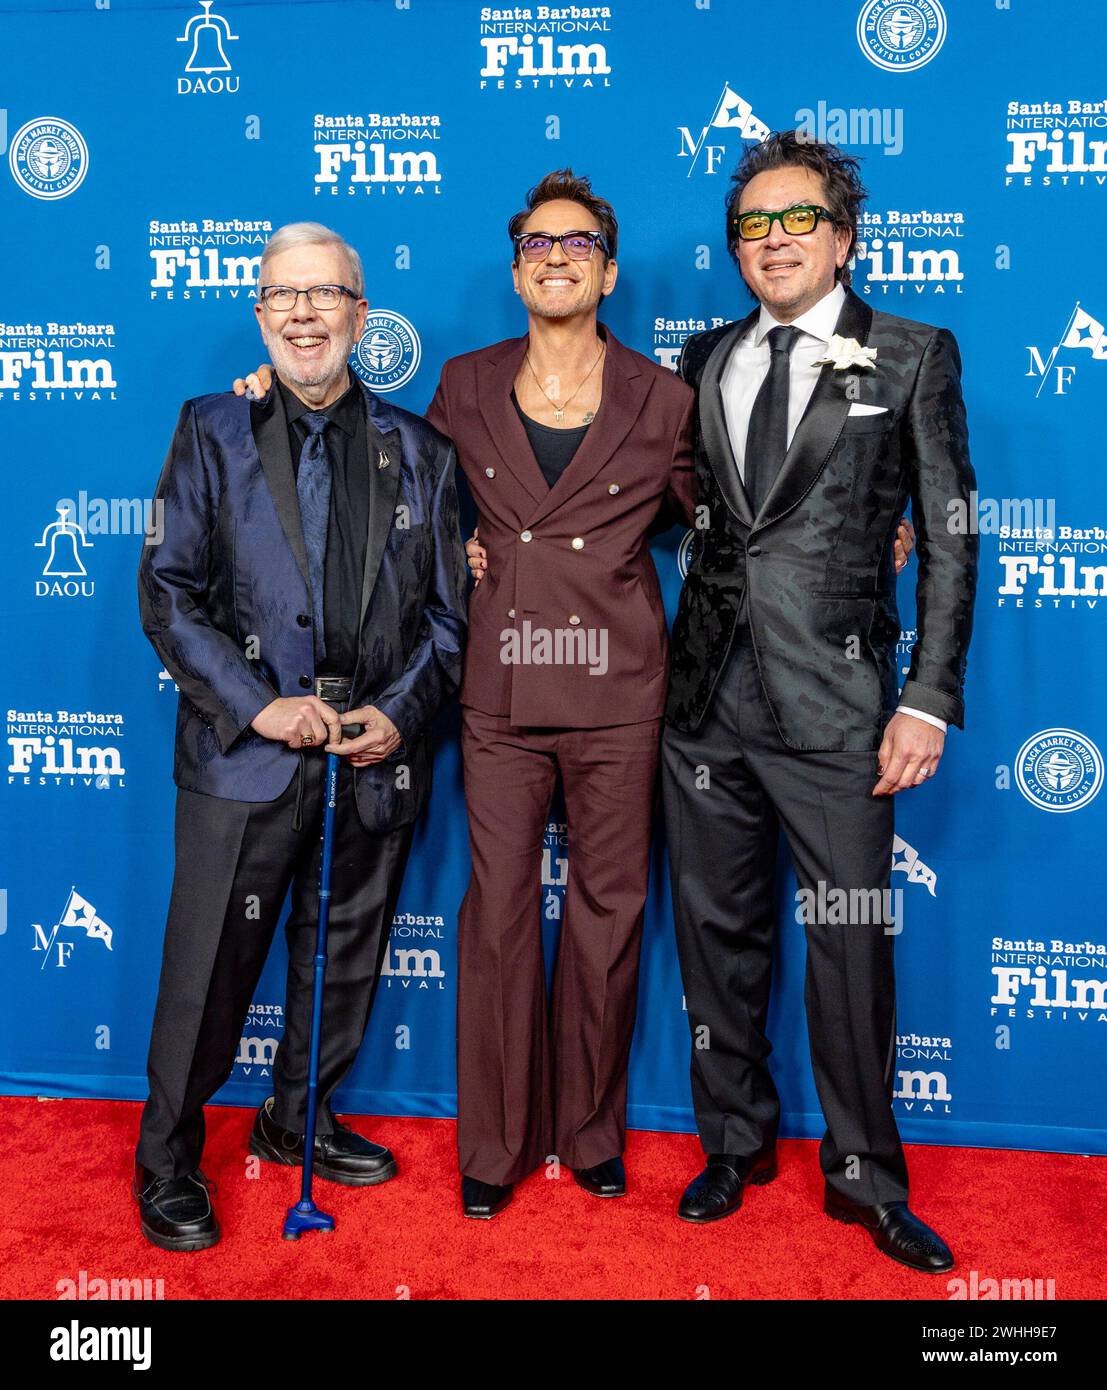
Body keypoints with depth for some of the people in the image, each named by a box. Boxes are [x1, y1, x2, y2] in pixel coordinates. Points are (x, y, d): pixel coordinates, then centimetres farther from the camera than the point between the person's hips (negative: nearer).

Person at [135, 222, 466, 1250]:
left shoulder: (417, 451, 10)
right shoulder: (213, 433, 5)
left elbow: (448, 608, 8)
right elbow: (168, 589, -3)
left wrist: (399, 712, -7)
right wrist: (257, 703, -14)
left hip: (377, 756, 3)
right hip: (246, 754, -2)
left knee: (344, 959, 15)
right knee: (210, 967, 3)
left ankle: (297, 1121, 37)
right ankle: (167, 1161, 23)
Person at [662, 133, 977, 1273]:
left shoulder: (912, 357, 3)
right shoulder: (706, 361, 13)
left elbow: (949, 537, 0)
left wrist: (929, 699, -8)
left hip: (833, 702, -3)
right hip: (707, 694, 4)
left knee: (852, 941, 2)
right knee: (718, 932, 12)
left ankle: (866, 1177, 22)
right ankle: (736, 1141, 31)